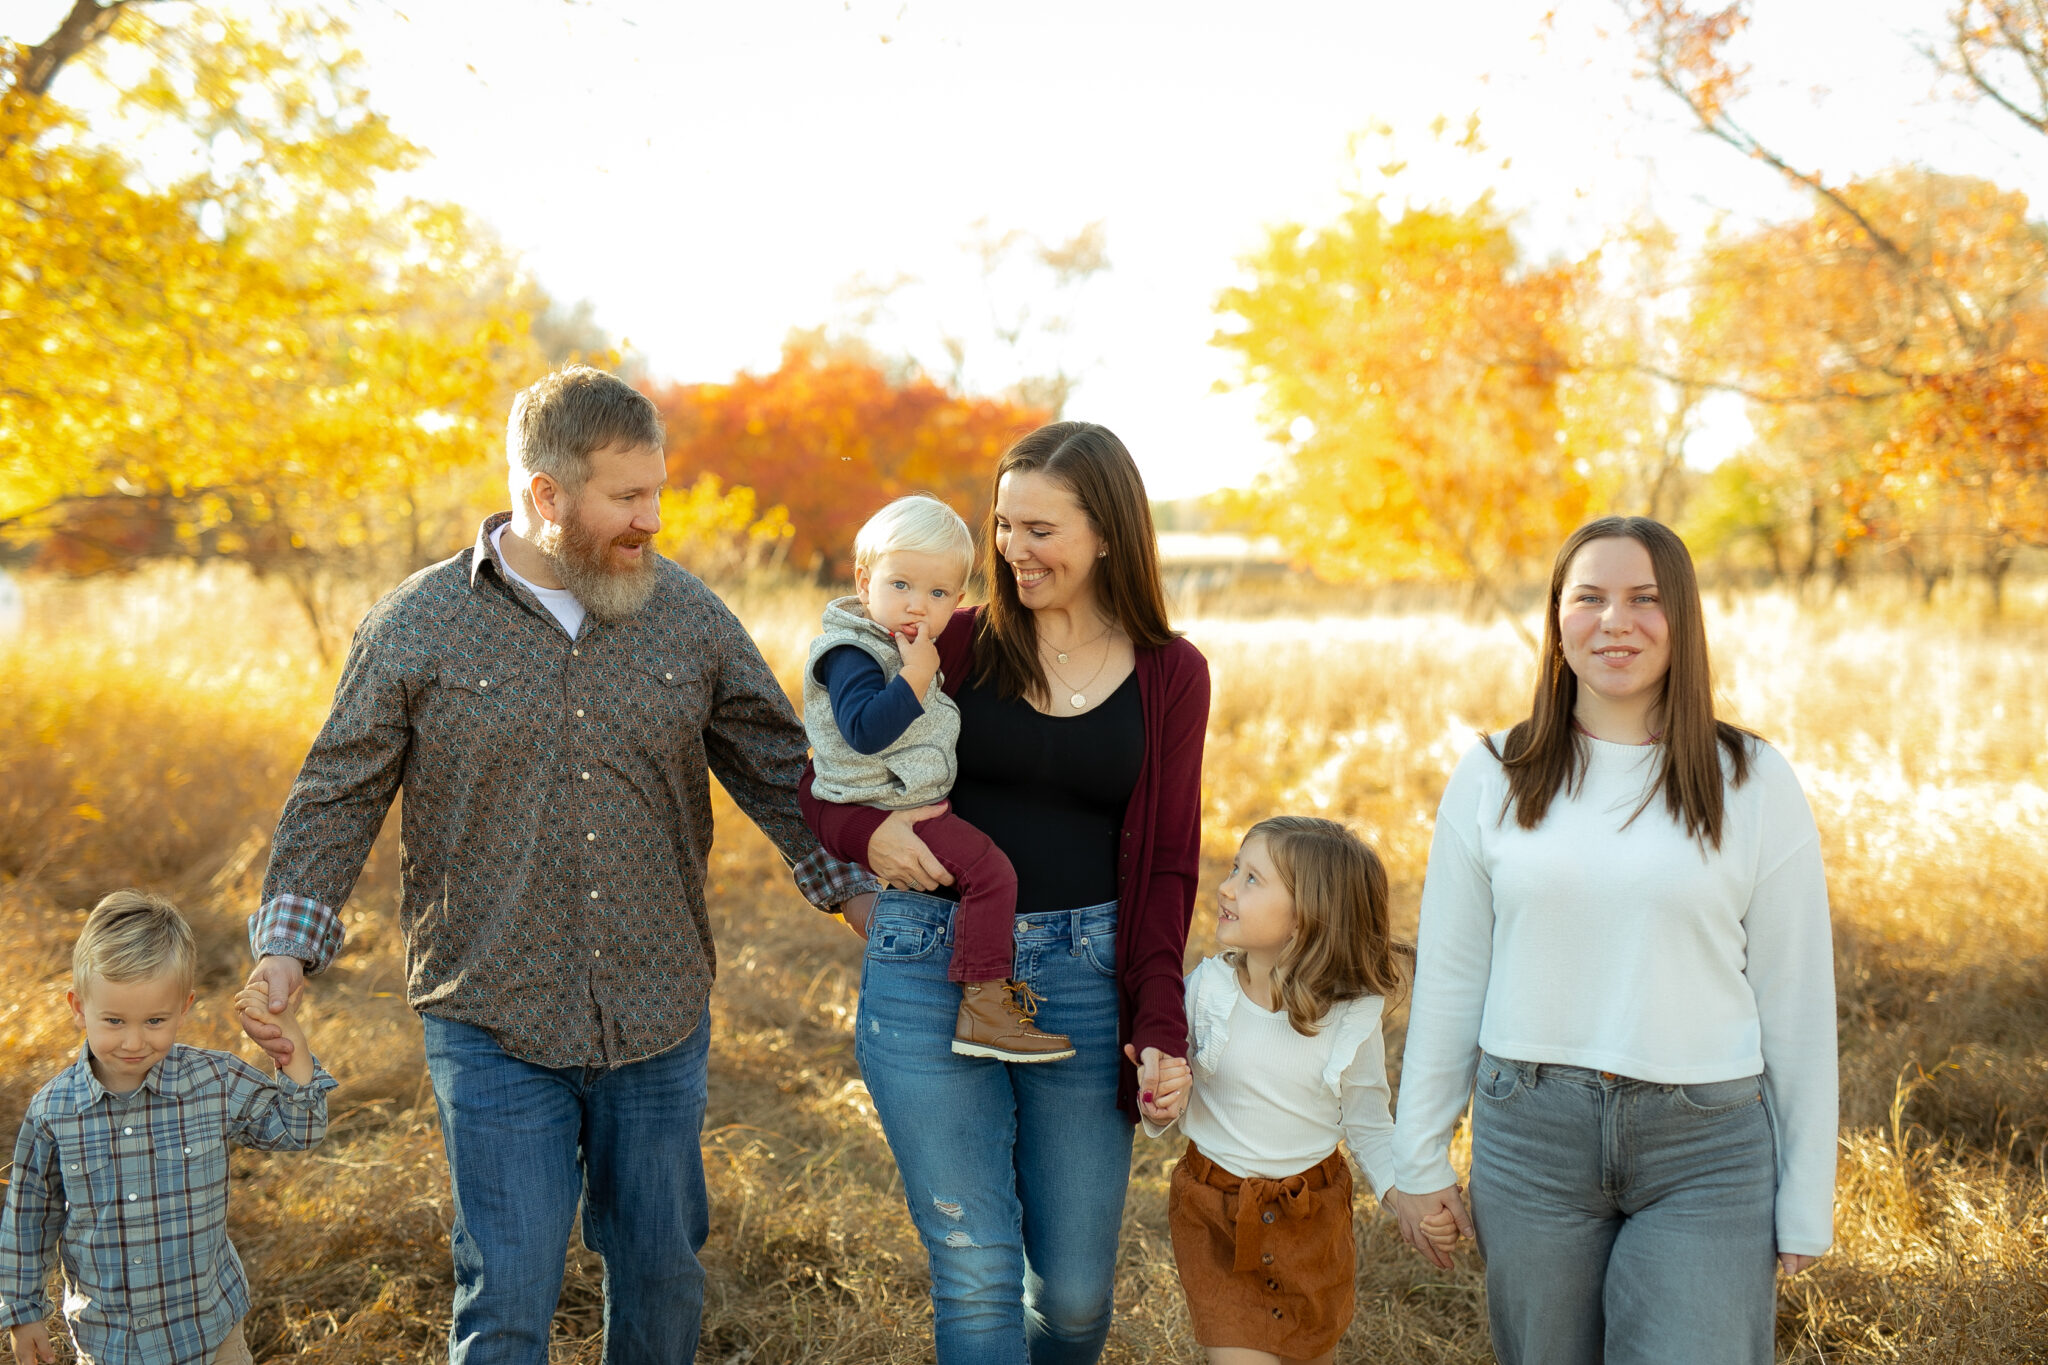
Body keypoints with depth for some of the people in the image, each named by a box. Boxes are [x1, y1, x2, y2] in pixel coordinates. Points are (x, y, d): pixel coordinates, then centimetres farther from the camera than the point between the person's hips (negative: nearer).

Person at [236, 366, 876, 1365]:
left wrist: (862, 896, 6)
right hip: (493, 1026, -2)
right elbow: (337, 794, 1)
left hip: (660, 1020, 3)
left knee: (661, 1268, 15)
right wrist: (286, 943, -9)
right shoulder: (418, 626, -4)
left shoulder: (690, 617, 1)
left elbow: (778, 767, 9)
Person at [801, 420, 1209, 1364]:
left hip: (1080, 975, 1)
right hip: (931, 965, -1)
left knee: (1075, 1286, 10)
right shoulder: (958, 644, 2)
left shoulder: (1170, 675, 4)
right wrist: (868, 831, -15)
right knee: (976, 1274, 0)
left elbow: (1167, 863, 5)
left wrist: (1161, 1023, -4)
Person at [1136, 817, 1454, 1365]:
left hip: (1312, 1217, 1)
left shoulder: (1352, 1018, -14)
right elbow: (1166, 1110, -2)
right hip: (1213, 1215, -1)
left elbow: (1370, 1126, -1)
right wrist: (1161, 1104, -24)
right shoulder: (1206, 989, -12)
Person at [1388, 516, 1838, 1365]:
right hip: (1530, 1134, 2)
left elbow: (1796, 998, 1)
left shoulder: (1753, 785, -2)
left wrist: (1806, 1198, 1)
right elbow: (1448, 981, 7)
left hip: (1705, 1146, -1)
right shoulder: (1492, 779, 3)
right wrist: (1420, 1157, 7)